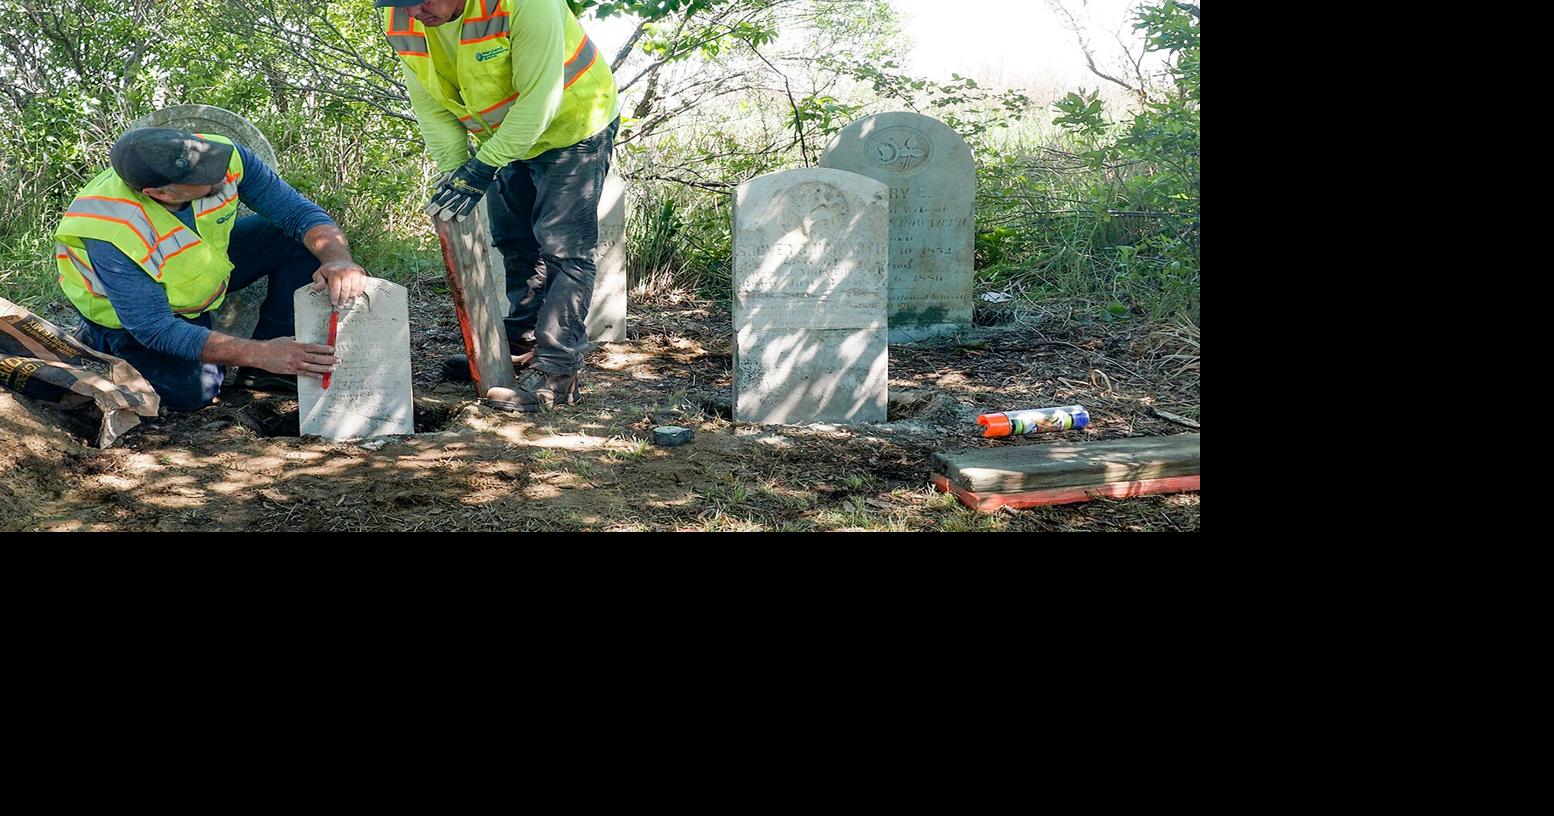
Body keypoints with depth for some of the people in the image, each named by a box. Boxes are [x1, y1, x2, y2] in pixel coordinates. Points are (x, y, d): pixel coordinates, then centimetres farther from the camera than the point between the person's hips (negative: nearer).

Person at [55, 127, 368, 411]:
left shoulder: (222, 154, -30)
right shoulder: (114, 235, -40)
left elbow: (300, 212, -22)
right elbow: (154, 329, -35)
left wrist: (339, 258, -44)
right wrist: (258, 353, -43)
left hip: (207, 264, 4)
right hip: (134, 306, -4)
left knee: (301, 239, -14)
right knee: (194, 393, -17)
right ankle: (104, 341, 10)